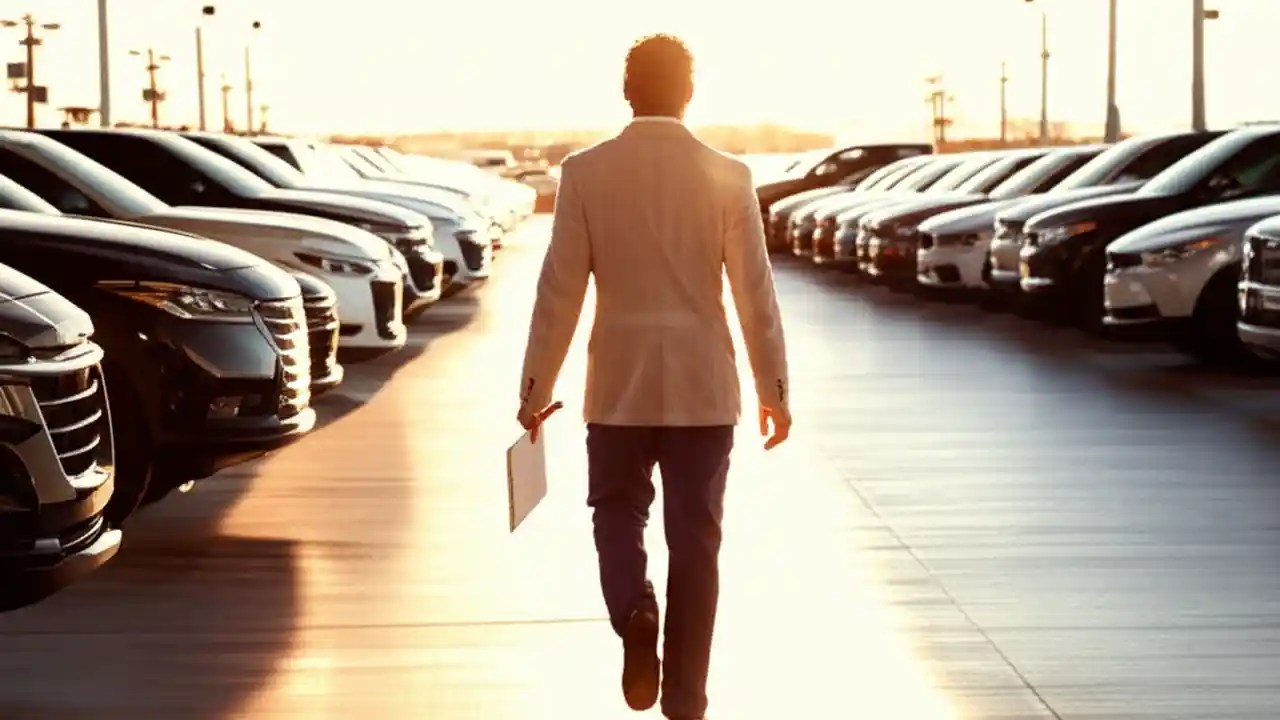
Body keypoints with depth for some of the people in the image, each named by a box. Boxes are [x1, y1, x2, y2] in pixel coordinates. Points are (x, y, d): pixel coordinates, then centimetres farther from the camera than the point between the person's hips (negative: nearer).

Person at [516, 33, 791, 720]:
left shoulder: (585, 172, -6)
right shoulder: (728, 175, -5)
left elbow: (559, 289, -4)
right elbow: (755, 292, -3)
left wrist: (535, 387, 5)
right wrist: (775, 389, 7)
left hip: (620, 384, 0)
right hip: (703, 385, 0)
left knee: (618, 513, 20)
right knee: (694, 537, 9)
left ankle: (634, 615, -8)